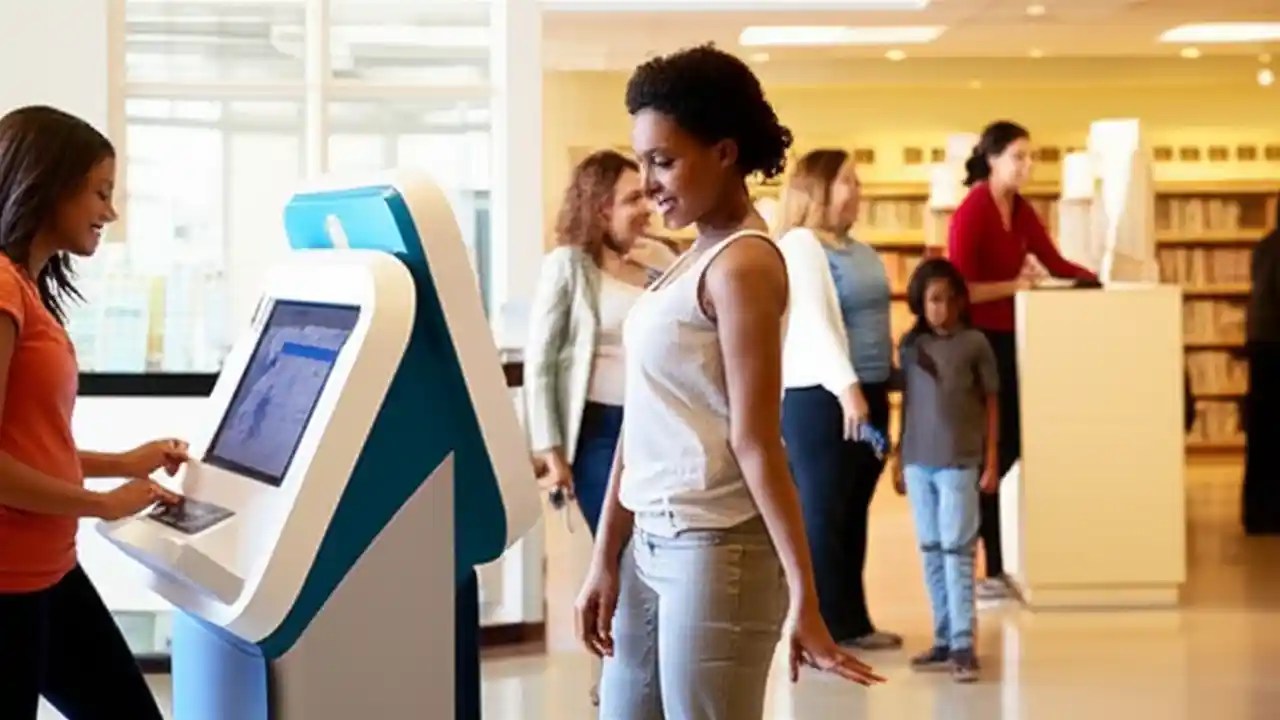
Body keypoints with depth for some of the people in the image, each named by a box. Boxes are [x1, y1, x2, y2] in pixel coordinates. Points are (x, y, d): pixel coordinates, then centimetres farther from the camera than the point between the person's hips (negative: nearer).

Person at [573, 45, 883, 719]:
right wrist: (605, 560, 12)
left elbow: (755, 441, -18)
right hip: (653, 543, 9)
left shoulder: (742, 262, -12)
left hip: (715, 548, -9)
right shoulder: (691, 261, 14)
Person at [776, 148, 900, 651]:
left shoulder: (859, 251, 17)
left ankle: (852, 621, 20)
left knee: (854, 513, 12)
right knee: (821, 513, -3)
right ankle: (820, 628, 1)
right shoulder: (799, 245, -10)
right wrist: (846, 387, -28)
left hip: (870, 391, 9)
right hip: (818, 395, -9)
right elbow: (814, 323, -20)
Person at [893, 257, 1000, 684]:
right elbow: (907, 404, 13)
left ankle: (963, 645, -5)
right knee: (931, 552, 7)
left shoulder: (974, 343, -1)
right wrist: (899, 461, 12)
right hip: (918, 462, 4)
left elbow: (991, 404, 3)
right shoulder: (910, 345, 8)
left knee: (957, 551, -5)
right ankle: (944, 640, 14)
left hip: (960, 461, -4)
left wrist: (991, 461, -1)